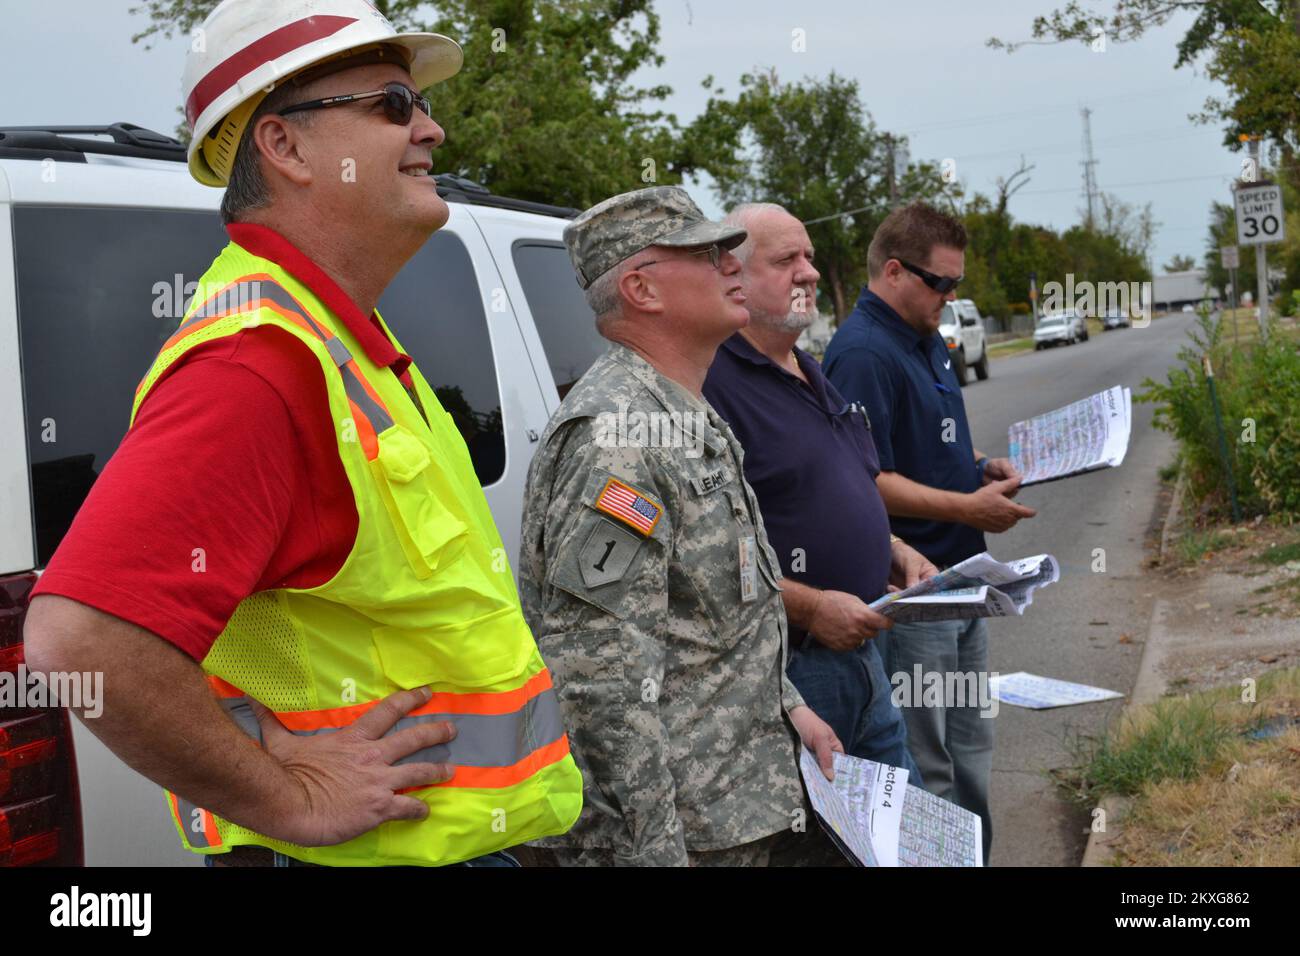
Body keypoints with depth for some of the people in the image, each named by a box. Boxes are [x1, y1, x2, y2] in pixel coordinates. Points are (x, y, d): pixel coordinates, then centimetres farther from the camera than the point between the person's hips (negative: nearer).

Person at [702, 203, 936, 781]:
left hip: (859, 655, 10)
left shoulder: (812, 376, 17)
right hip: (783, 672, -9)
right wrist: (808, 605, -24)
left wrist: (897, 556, 11)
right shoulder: (713, 386, -17)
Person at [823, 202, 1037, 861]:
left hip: (958, 576, 10)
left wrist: (983, 467, 5)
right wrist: (967, 508, -20)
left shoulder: (927, 340, 12)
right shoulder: (862, 353, -19)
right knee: (925, 763, 1)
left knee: (969, 743, 20)